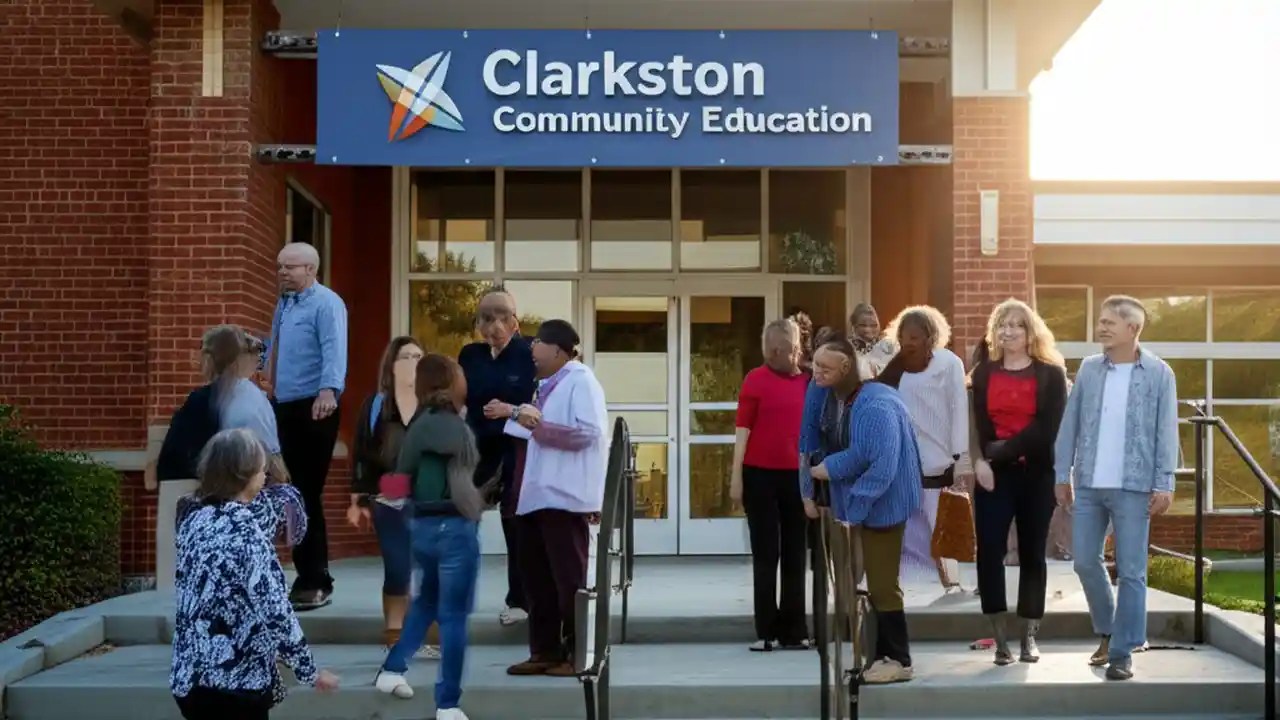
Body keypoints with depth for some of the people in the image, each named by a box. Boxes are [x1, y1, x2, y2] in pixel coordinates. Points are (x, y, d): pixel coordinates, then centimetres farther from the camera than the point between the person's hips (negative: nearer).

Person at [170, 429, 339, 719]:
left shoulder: (195, 521, 6)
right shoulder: (244, 530, -16)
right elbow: (275, 610, -19)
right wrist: (310, 671, -10)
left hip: (190, 675, 8)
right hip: (236, 680, -8)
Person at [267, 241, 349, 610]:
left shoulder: (327, 303, -12)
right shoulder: (283, 303, 15)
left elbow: (334, 350, -26)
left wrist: (329, 390, -39)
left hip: (314, 408, -9)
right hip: (285, 408, 9)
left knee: (307, 495, -6)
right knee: (294, 495, 12)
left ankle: (316, 582, 1)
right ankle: (307, 576, 20)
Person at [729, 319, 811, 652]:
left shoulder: (807, 380, 7)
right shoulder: (756, 380, -4)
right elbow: (743, 429, -4)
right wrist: (736, 476, -8)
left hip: (797, 475, 4)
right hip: (760, 474, -4)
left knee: (795, 553, 7)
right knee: (765, 553, 3)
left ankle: (793, 630, 14)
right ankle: (767, 631, 8)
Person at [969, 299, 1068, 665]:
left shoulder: (1050, 373, 2)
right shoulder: (984, 373, 10)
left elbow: (1046, 428, -8)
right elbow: (975, 423, 2)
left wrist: (1000, 452, -15)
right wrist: (981, 460, -17)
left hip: (1036, 473, -1)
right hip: (994, 473, 1)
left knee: (1032, 552, 5)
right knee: (989, 551, -8)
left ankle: (1030, 637, 14)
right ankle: (1000, 638, -2)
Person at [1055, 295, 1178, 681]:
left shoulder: (1158, 373, -2)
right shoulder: (1088, 369, 7)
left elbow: (1166, 432, -3)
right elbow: (1070, 424, 8)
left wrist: (1164, 484, -8)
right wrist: (1062, 474, 6)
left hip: (1133, 486, -3)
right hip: (1088, 484, 4)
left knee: (1130, 571, 1)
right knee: (1085, 562, 9)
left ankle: (1122, 653, 9)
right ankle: (1107, 632, 30)